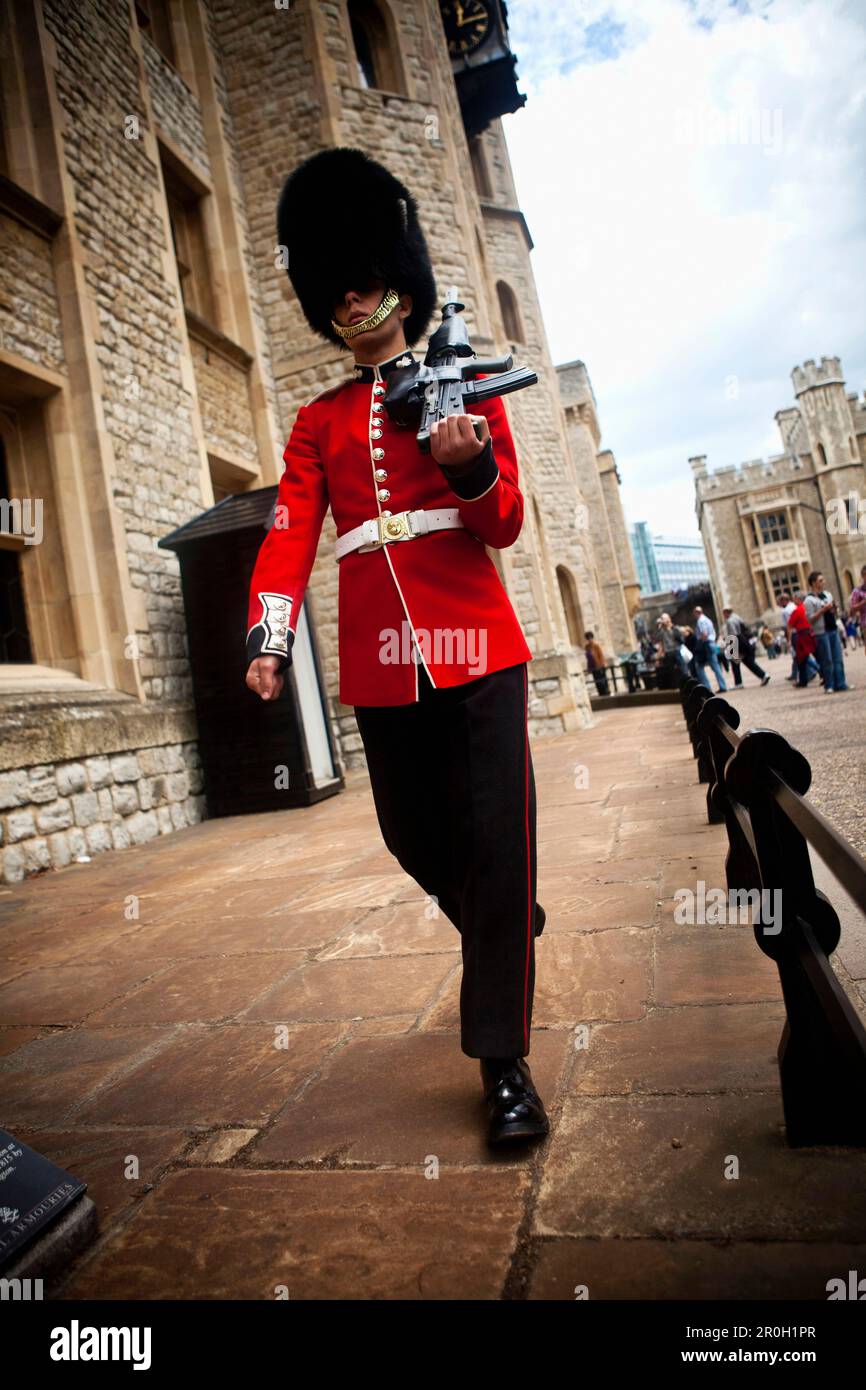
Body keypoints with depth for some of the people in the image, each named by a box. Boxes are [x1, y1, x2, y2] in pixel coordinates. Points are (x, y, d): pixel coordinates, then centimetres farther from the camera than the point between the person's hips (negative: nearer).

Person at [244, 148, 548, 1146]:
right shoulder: (318, 420, 16)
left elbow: (505, 525, 2)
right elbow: (290, 531, 2)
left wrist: (468, 463, -19)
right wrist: (269, 635, -15)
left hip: (477, 650, -2)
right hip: (380, 668, 3)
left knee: (495, 843, -7)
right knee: (416, 839, 11)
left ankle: (502, 1061, 7)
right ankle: (511, 928, 43)